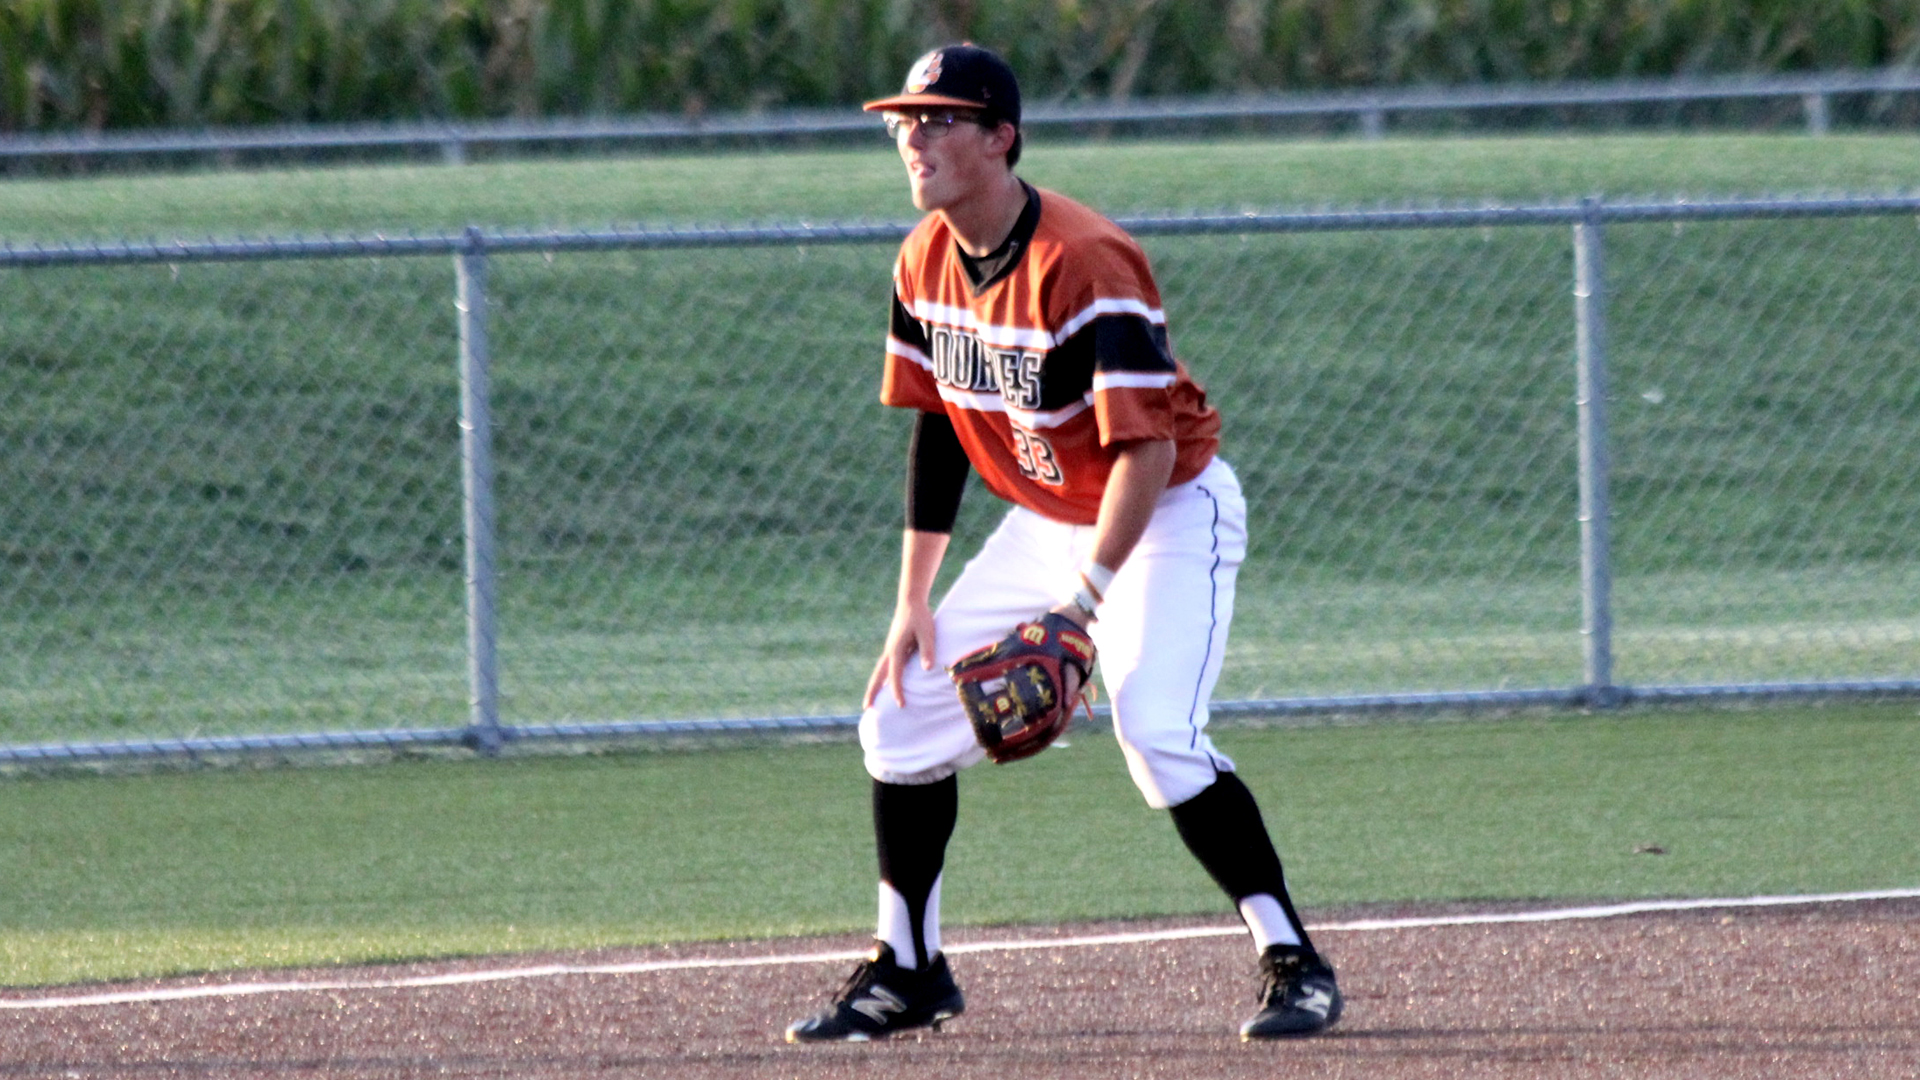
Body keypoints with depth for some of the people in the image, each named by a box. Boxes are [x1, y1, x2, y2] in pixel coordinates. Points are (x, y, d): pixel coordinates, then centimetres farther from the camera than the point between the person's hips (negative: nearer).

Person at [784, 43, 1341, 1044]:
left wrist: (1082, 602, -36)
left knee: (1157, 729, -27)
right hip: (1046, 520, 8)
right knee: (903, 716, 4)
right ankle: (908, 971, 19)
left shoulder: (1085, 264, -28)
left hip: (1167, 513, -8)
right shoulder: (926, 262, -2)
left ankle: (1294, 963, -17)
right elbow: (936, 425, 8)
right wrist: (915, 598, 4)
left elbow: (1146, 447, -30)